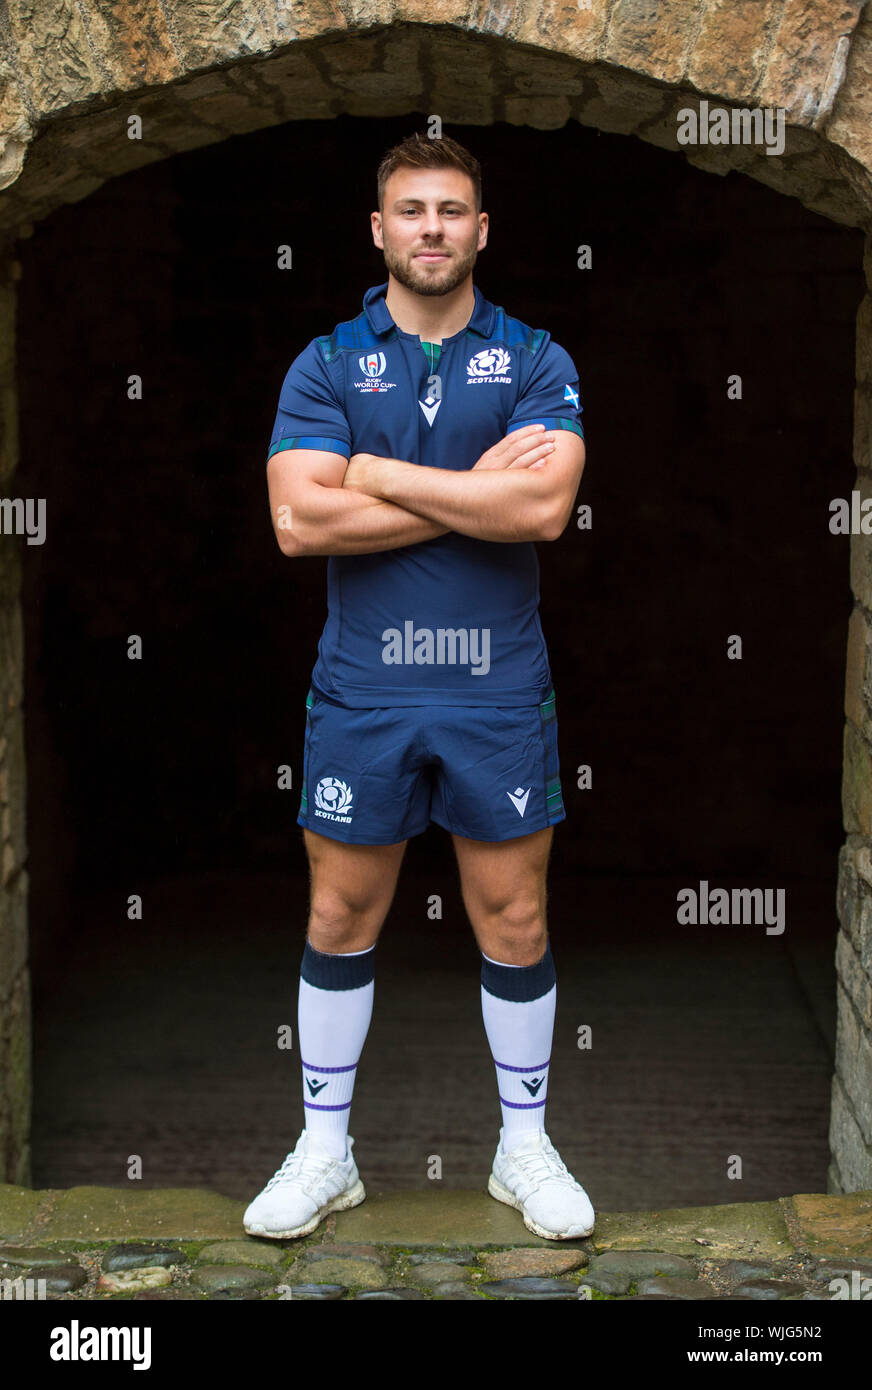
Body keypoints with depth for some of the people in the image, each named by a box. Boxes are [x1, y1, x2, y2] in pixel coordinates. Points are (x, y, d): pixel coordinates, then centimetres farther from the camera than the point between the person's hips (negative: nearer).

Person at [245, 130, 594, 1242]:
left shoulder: (534, 361, 1)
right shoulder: (325, 365, 1)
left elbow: (544, 505, -16)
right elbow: (298, 521, -14)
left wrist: (381, 475, -13)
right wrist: (474, 493, -14)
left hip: (499, 692, 0)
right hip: (361, 687, 0)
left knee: (514, 923, 8)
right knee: (339, 919, 8)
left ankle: (525, 1147, 24)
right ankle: (324, 1151, 23)